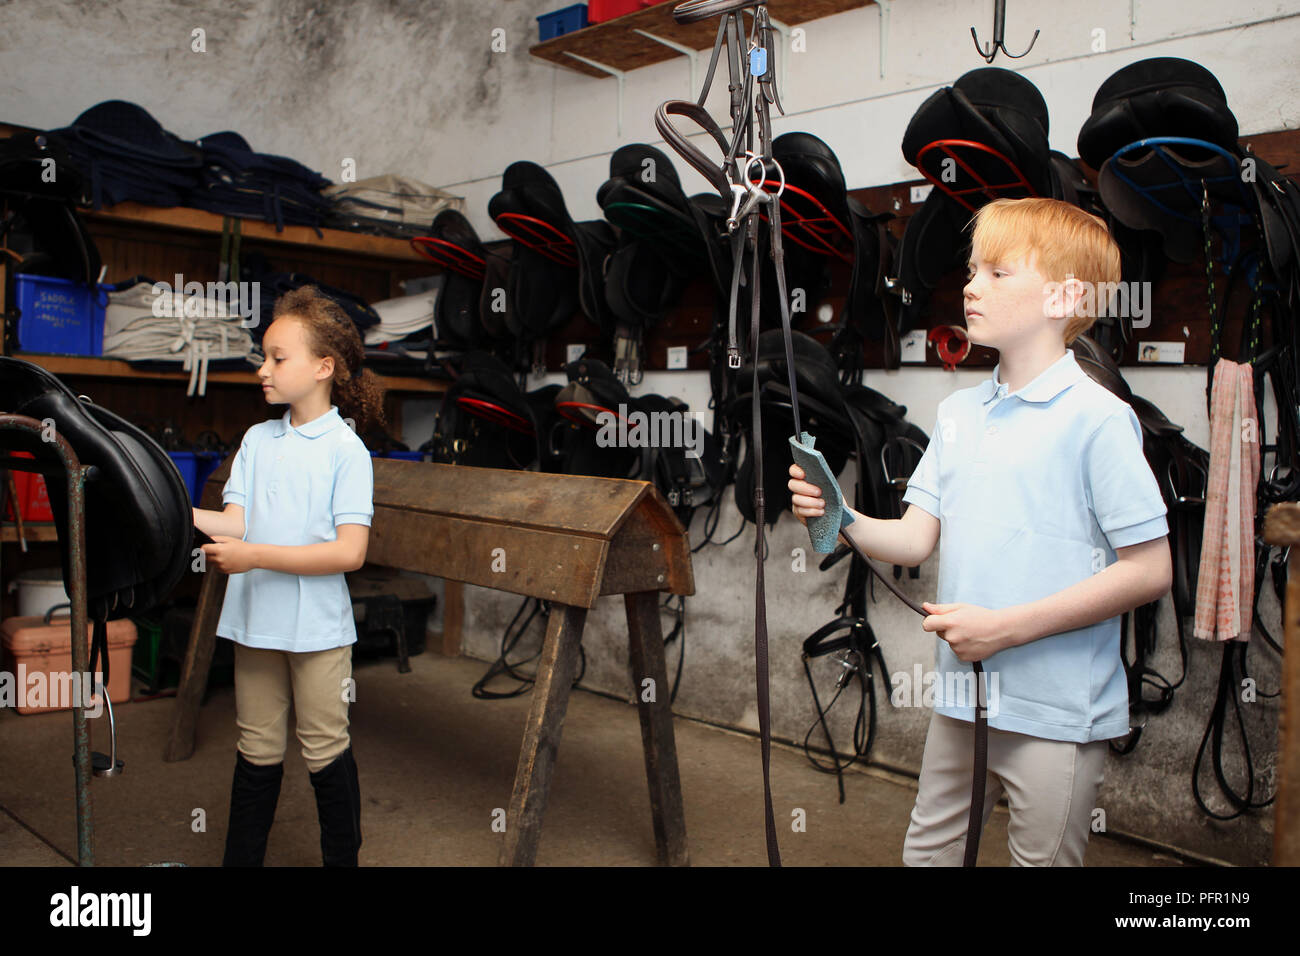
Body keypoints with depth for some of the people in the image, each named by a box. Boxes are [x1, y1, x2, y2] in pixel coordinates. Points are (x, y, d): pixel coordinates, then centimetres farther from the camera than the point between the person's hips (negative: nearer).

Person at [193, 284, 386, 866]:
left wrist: (256, 555, -21)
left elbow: (350, 552, -17)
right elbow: (234, 521, 1)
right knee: (257, 752, 16)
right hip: (255, 620, 5)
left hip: (318, 626, -5)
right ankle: (241, 859, 31)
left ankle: (343, 860, 26)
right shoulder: (257, 440, 7)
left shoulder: (346, 449, -10)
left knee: (325, 753, 8)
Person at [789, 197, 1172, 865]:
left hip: (1057, 711, -6)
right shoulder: (957, 412, 7)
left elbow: (1150, 570, -15)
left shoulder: (1097, 419, -14)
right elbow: (916, 539, 5)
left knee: (1042, 859, 12)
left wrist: (1009, 627, -19)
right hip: (961, 694, 6)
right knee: (927, 852, 20)